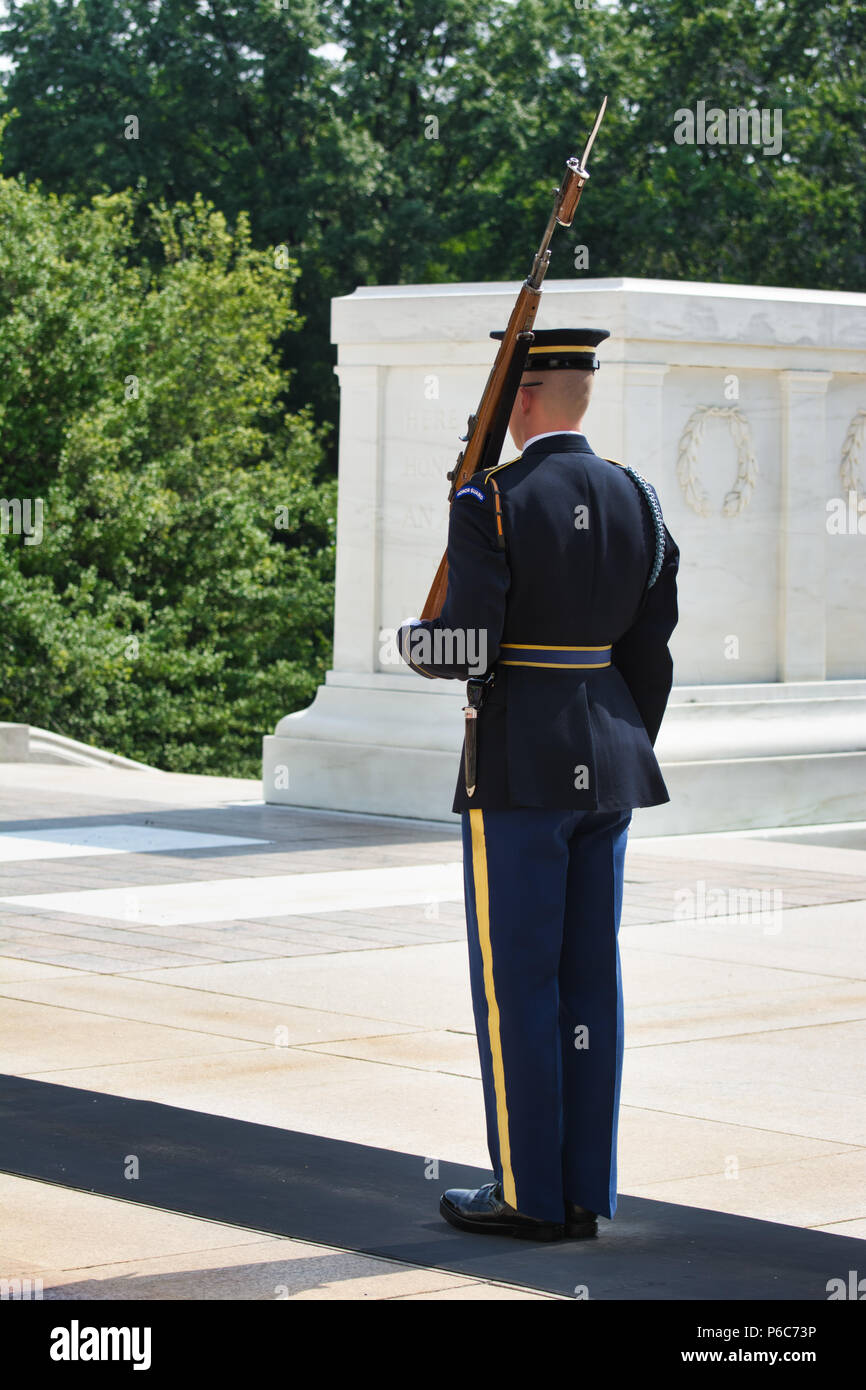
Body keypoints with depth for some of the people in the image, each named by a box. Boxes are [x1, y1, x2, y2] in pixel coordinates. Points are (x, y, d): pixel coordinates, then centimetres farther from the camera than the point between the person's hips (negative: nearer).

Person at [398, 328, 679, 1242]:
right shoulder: (636, 499, 6)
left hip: (516, 769, -6)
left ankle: (530, 1194, 4)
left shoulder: (491, 503, -13)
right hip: (606, 757, 6)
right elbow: (652, 653, 8)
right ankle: (585, 1191, 13)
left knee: (514, 980, 1)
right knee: (588, 976, 9)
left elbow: (467, 650, -18)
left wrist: (414, 643, 5)